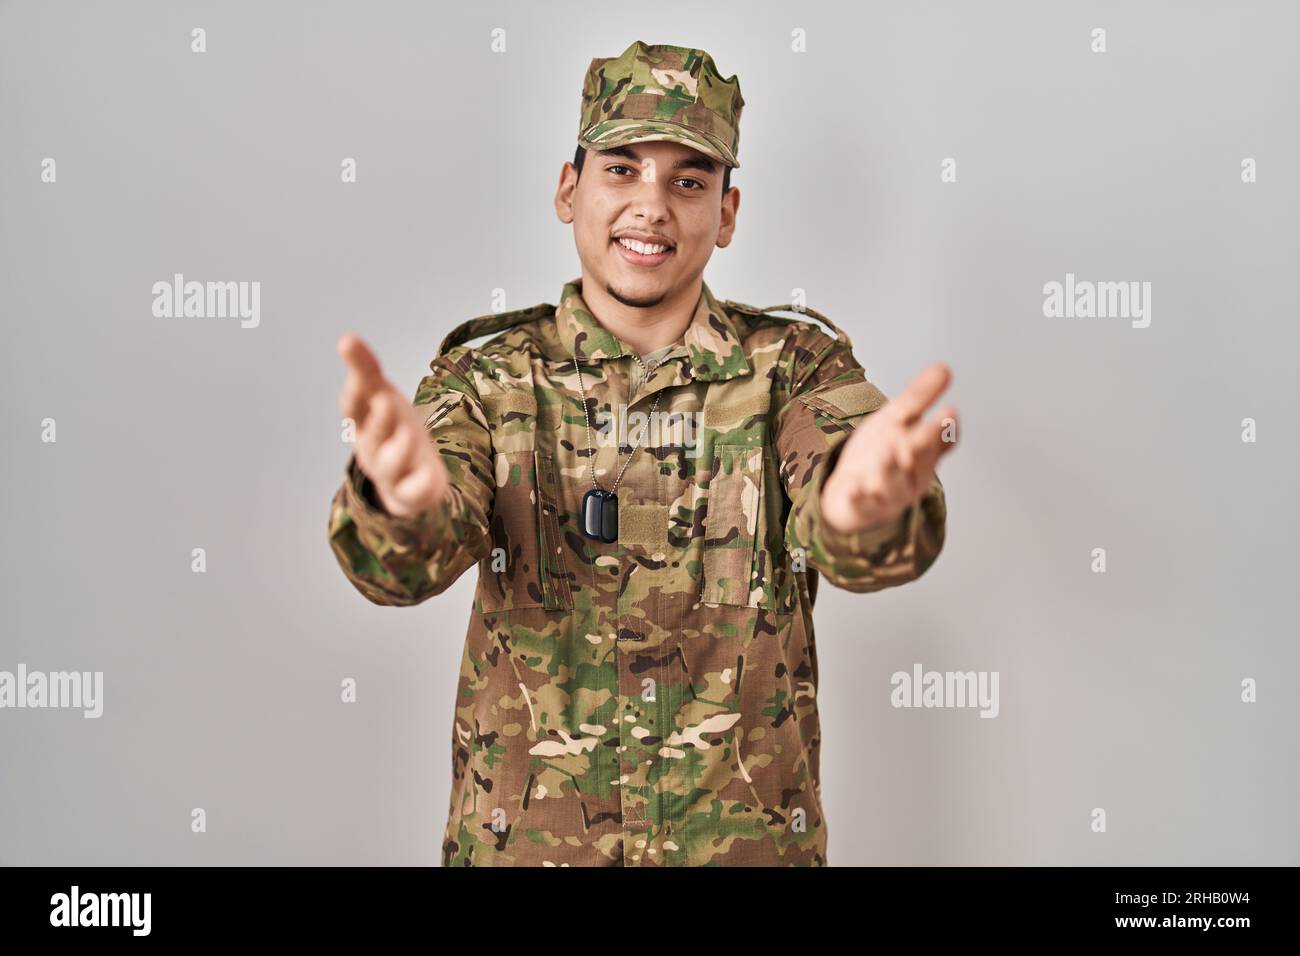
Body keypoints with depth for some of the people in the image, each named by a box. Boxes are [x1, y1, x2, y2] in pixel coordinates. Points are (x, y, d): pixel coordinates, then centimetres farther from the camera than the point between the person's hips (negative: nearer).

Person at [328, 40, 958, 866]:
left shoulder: (795, 365, -5)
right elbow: (405, 564, -20)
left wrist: (861, 509, -48)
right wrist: (410, 505, -43)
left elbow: (835, 528, -24)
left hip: (748, 838, 0)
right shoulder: (489, 375, -4)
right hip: (523, 837, 0)